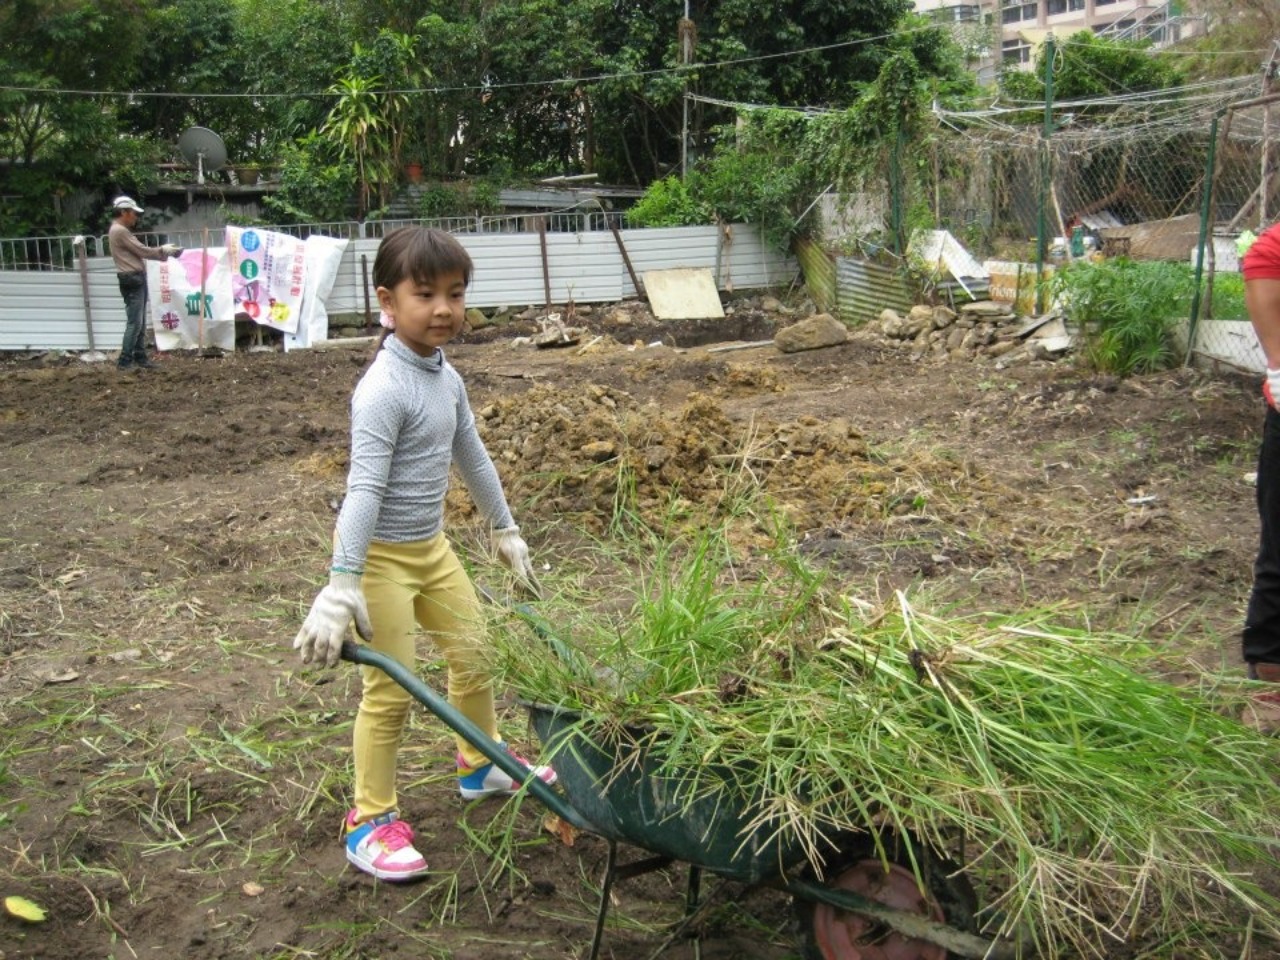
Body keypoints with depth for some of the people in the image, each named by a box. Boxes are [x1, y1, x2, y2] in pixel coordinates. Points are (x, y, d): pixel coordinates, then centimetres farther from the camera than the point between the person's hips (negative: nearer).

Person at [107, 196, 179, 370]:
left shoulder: (121, 230, 20)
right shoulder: (119, 231, -13)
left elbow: (139, 251, 16)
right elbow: (142, 251, -13)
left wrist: (163, 250, 9)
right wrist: (164, 251, 0)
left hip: (137, 279, 11)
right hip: (132, 280, -11)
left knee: (141, 323, 11)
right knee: (134, 323, -10)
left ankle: (140, 357, 16)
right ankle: (124, 360, -6)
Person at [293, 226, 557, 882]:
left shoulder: (446, 377, 2)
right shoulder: (385, 388, -24)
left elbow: (472, 458, 16)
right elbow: (364, 487, -31)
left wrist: (504, 530, 24)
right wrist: (341, 588, -34)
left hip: (429, 546, 9)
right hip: (379, 554, -9)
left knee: (473, 653, 19)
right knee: (390, 689, -3)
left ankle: (481, 763, 42)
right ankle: (370, 819, 15)